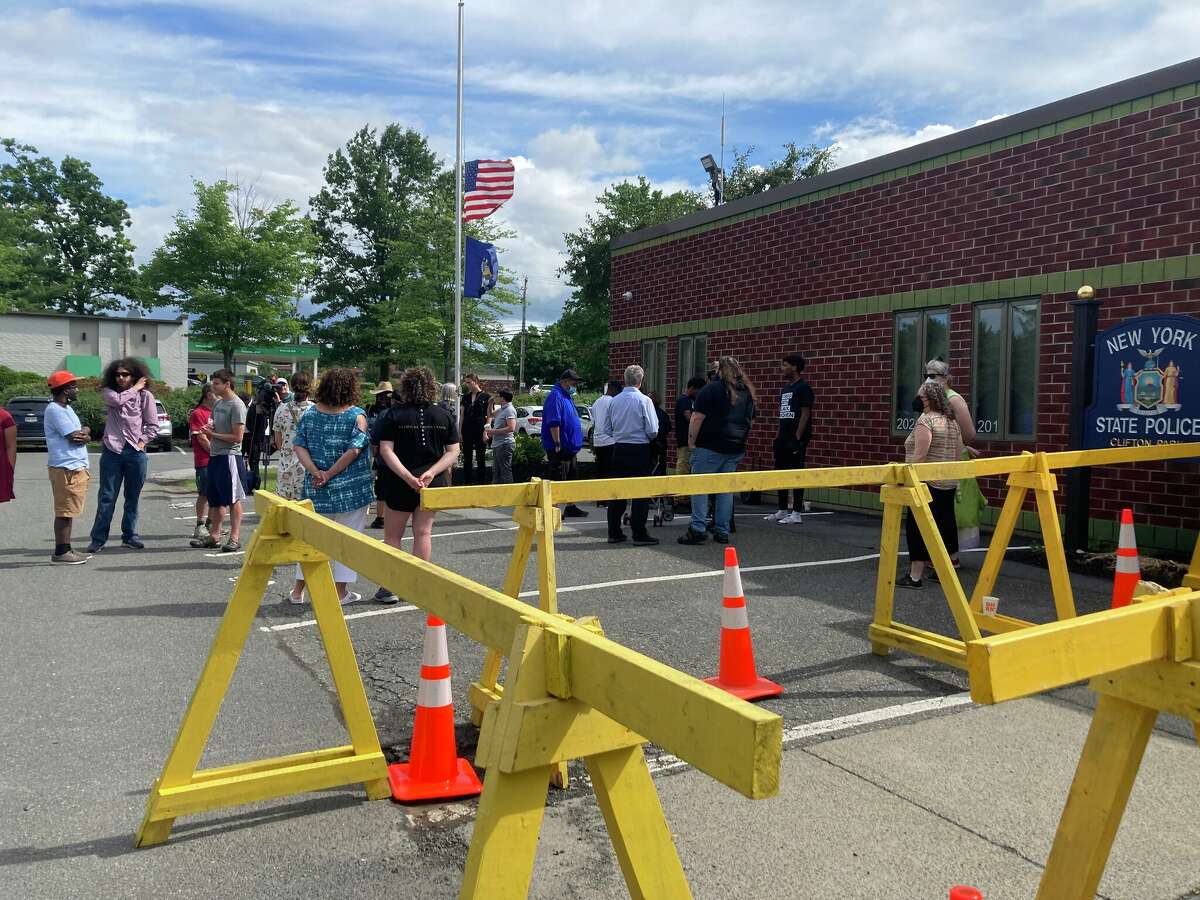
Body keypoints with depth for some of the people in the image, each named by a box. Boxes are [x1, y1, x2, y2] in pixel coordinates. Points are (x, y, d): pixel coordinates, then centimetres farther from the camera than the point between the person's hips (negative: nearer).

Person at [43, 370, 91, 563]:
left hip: (76, 467, 10)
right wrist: (84, 433, 2)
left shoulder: (66, 408, 18)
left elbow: (85, 431, 15)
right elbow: (74, 437, -19)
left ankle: (66, 550, 20)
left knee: (69, 511, 13)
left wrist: (84, 433, -8)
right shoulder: (55, 410, -14)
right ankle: (60, 553, -2)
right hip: (66, 468, -10)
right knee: (64, 511, -6)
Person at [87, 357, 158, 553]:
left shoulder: (145, 396, 4)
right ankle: (98, 538, 4)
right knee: (107, 497, 0)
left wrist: (142, 441, -6)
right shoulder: (108, 392, 6)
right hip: (112, 450, 0)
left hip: (136, 451, 1)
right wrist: (135, 388, -7)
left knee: (133, 498, 8)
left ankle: (130, 537, 17)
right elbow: (116, 400, -18)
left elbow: (153, 425, 5)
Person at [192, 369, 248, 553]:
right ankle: (214, 537, 21)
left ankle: (235, 538, 2)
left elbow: (237, 437, -17)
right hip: (214, 456, 9)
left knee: (233, 500, -3)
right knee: (216, 500, 14)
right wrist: (208, 429, 3)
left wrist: (213, 434, -10)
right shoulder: (217, 403, 15)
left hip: (229, 457, -9)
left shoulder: (237, 405, -13)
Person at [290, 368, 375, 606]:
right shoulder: (356, 415, -10)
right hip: (351, 489, -4)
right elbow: (354, 450, -18)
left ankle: (298, 591, 21)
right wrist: (330, 474, -12)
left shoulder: (310, 413, 3)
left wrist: (315, 472, -10)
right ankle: (341, 591, 11)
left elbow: (299, 445, -3)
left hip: (316, 489, 4)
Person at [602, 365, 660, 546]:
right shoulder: (644, 401, -10)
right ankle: (639, 534, 3)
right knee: (640, 492, 2)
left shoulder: (615, 401, 2)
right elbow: (653, 431, -11)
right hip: (639, 450, -5)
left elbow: (607, 429, 8)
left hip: (619, 449, 5)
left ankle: (614, 532, 17)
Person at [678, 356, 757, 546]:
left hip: (709, 447, -6)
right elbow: (750, 420, 23)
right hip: (736, 449, 6)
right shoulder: (748, 392, 14)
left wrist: (691, 441, -6)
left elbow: (697, 418, -12)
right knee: (726, 489, 10)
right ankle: (722, 532, 11)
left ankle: (697, 529, -8)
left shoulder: (711, 389, -7)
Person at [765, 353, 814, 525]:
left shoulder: (803, 387, -9)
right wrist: (778, 437, 15)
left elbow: (805, 414, -14)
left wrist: (797, 438, -19)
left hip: (796, 439, -9)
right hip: (783, 438, 9)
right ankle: (782, 511, 19)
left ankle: (797, 513, 1)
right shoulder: (785, 387, 17)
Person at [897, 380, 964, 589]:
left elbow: (919, 456, -20)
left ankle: (915, 576, -4)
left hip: (928, 483, -8)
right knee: (944, 525, 14)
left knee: (918, 527, -4)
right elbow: (959, 453, 16)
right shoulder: (952, 421, 12)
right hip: (949, 484, 8)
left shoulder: (926, 420, -13)